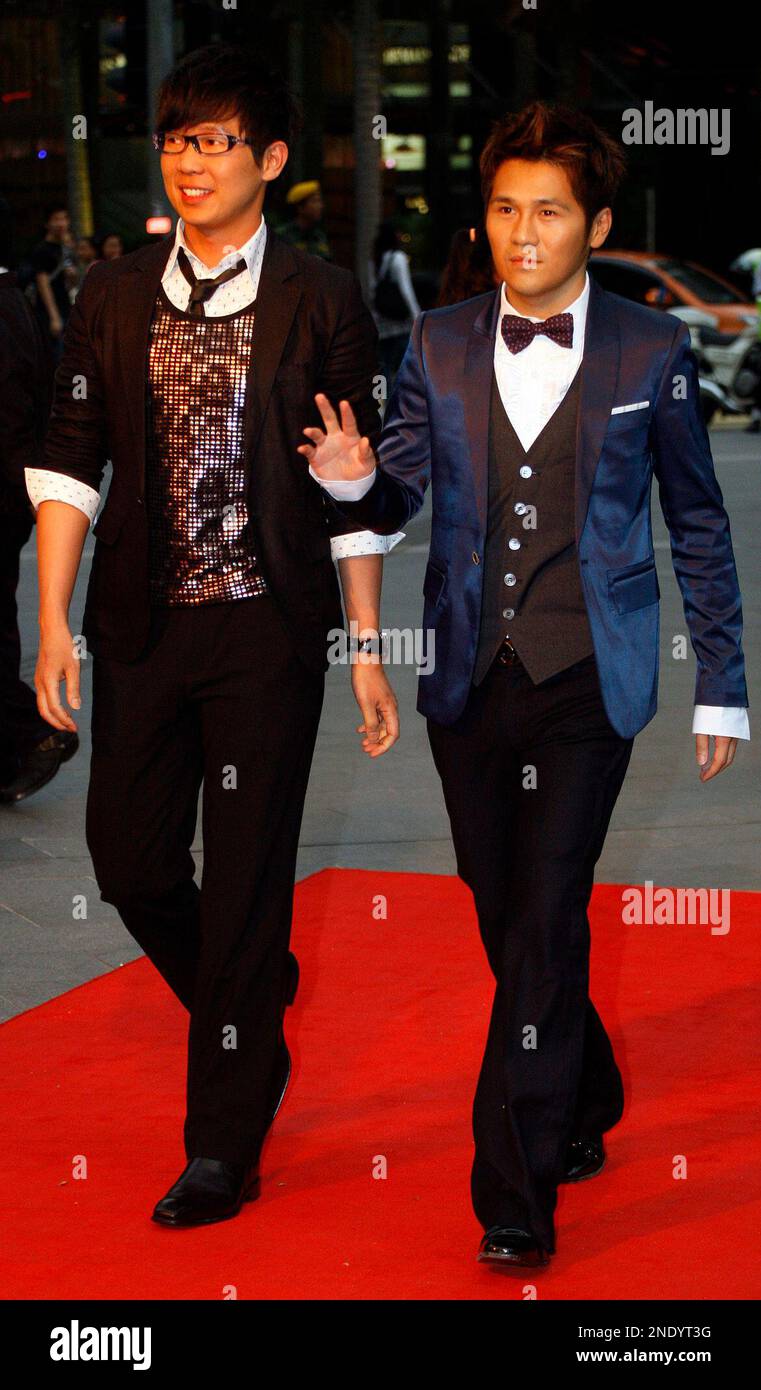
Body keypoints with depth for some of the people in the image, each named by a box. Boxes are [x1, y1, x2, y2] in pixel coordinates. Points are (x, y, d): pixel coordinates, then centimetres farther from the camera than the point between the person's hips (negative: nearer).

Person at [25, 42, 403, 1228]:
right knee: (128, 860, 8)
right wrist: (54, 626, -1)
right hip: (142, 629, 4)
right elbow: (70, 464, 6)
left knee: (245, 880, -1)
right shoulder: (113, 296, 8)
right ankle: (255, 1022, 36)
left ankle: (226, 1145, 9)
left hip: (267, 631, -4)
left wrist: (367, 652, 0)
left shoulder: (321, 303, -1)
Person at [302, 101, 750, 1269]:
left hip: (586, 685, -3)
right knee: (506, 921, 13)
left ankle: (517, 1196, -5)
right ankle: (584, 1107, 37)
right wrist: (353, 477, -19)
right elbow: (398, 501, 6)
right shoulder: (440, 346, 6)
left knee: (546, 923, -10)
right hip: (470, 679, 4)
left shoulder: (652, 352, -1)